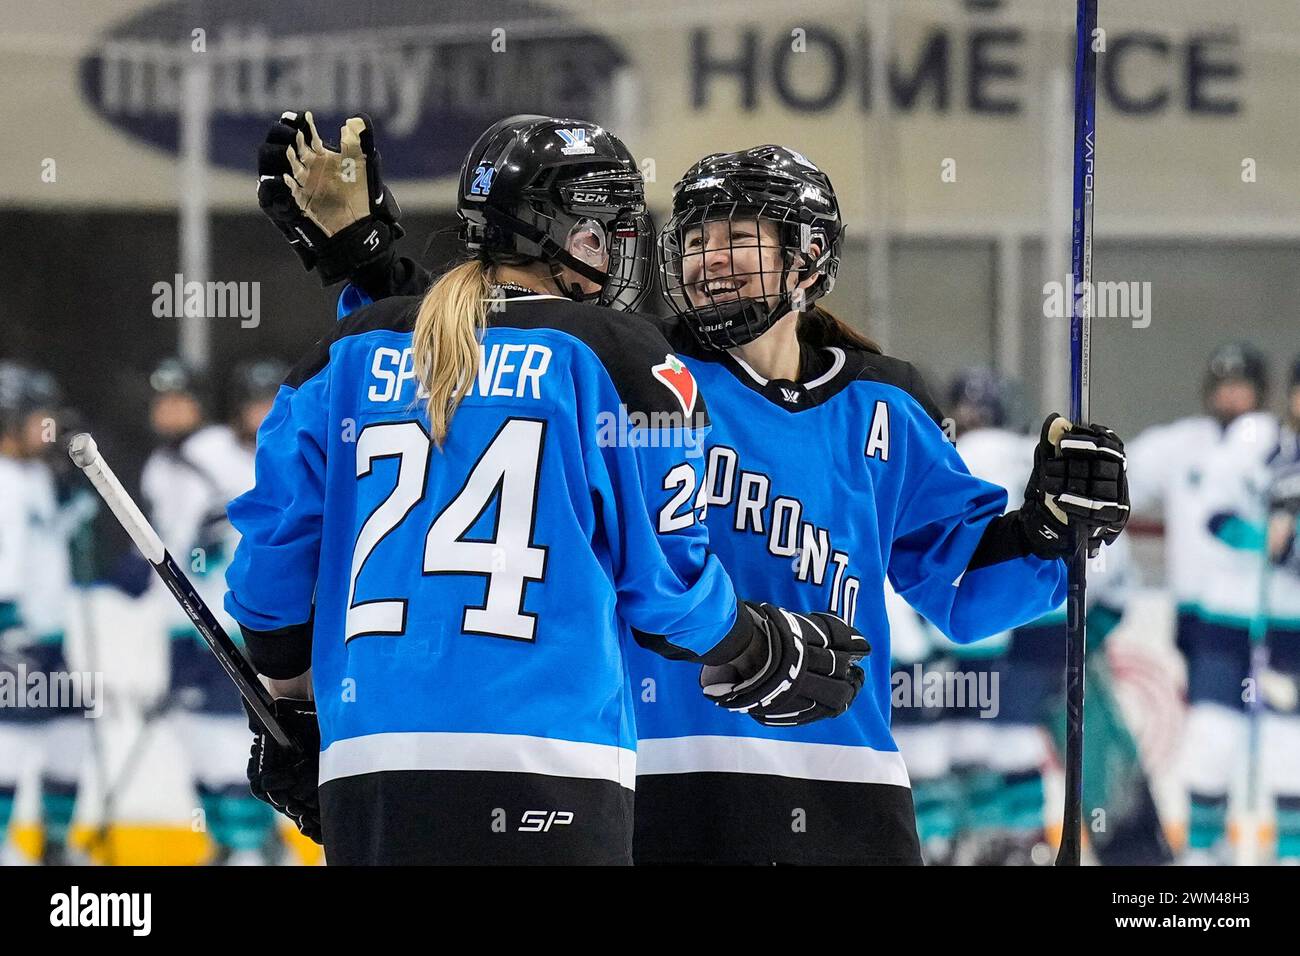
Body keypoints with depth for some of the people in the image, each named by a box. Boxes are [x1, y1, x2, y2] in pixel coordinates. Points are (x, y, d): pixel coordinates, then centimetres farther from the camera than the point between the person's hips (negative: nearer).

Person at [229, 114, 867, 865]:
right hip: (546, 764, -5)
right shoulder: (616, 358, 1)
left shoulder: (351, 353, 14)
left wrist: (292, 702, 29)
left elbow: (276, 543, 16)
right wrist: (766, 662, 21)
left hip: (364, 759, 5)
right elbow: (665, 576, 3)